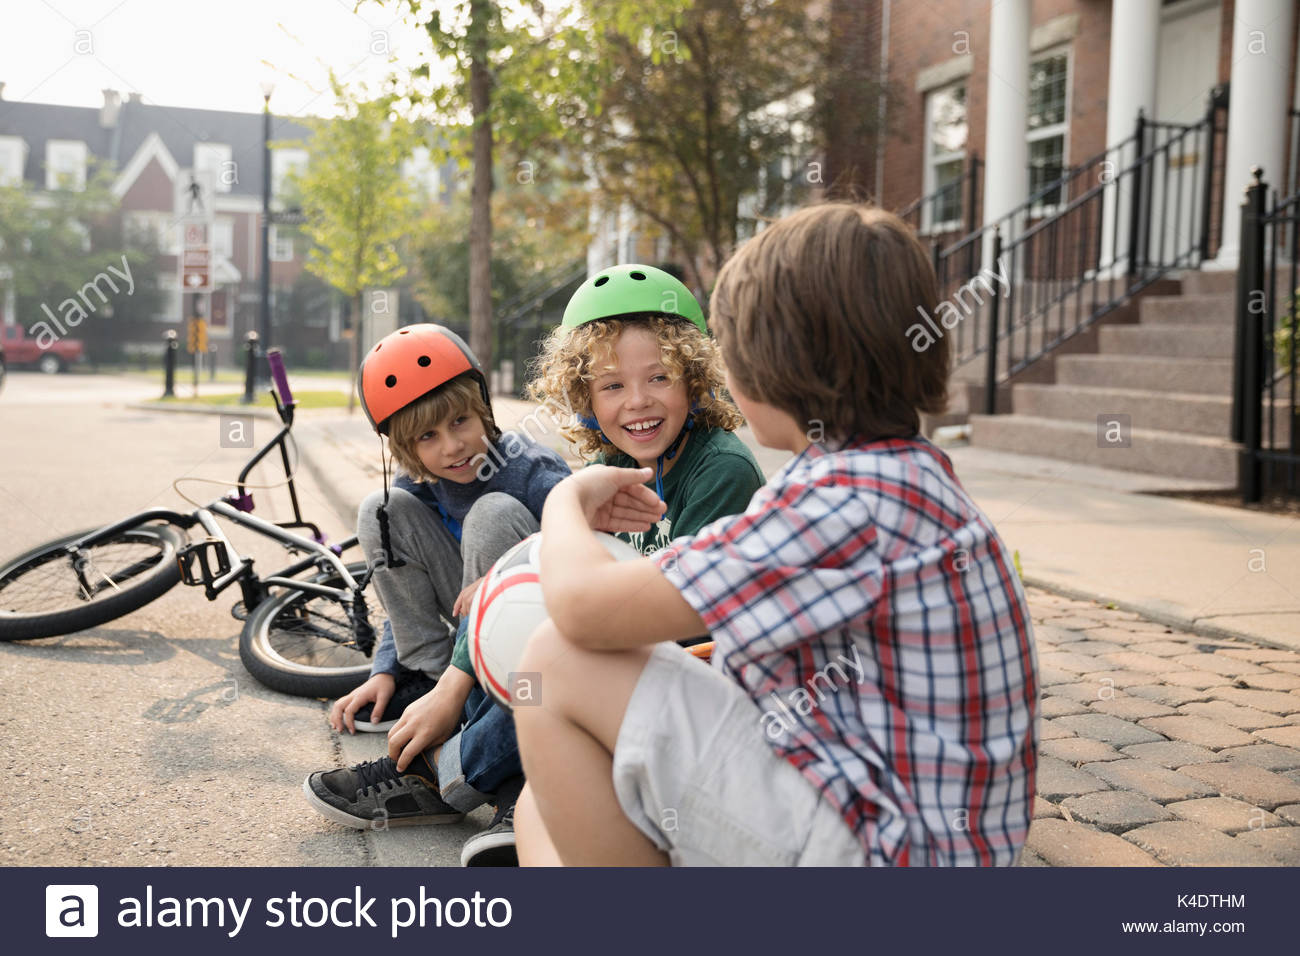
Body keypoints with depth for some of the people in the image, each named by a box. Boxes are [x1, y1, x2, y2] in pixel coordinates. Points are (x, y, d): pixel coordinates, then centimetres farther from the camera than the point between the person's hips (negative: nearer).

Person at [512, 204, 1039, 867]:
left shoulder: (848, 498, -22)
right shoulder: (912, 471, 12)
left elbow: (584, 609, -20)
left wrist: (567, 502, 2)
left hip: (878, 847, -11)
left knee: (560, 667, -13)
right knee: (547, 807, 11)